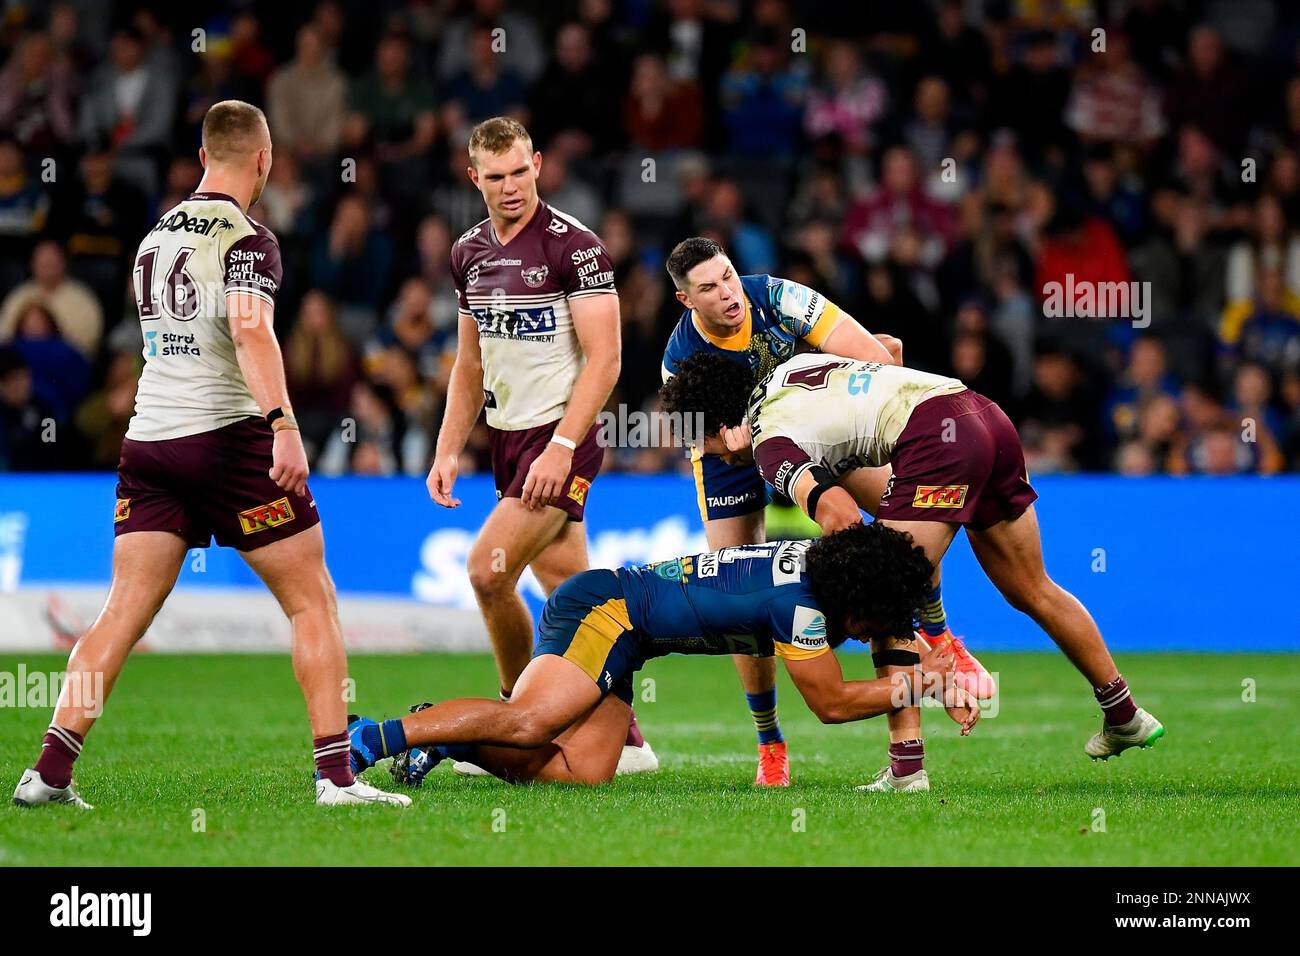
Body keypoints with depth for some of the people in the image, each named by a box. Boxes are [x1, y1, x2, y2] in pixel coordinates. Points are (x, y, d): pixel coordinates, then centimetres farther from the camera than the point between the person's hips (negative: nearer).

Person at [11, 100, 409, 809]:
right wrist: (284, 424, -33)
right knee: (312, 601, 2)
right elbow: (251, 331, -23)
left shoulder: (154, 236, 17)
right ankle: (335, 774, -5)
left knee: (124, 612, 2)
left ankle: (49, 773, -8)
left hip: (147, 436, 6)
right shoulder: (245, 237, -7)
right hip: (226, 434, -6)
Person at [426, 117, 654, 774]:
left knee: (487, 569, -17)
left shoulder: (573, 244, -11)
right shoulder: (468, 253, 10)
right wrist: (448, 451, 11)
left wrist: (562, 446, -22)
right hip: (507, 440, 7)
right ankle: (624, 738, 12)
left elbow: (604, 358, -14)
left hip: (561, 436, -7)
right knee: (572, 597, 7)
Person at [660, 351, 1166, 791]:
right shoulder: (792, 368, 22)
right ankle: (1125, 716, 33)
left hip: (935, 436, -9)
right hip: (989, 417, 9)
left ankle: (904, 767, -11)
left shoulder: (770, 444, -2)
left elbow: (842, 515, -19)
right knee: (1032, 592, 22)